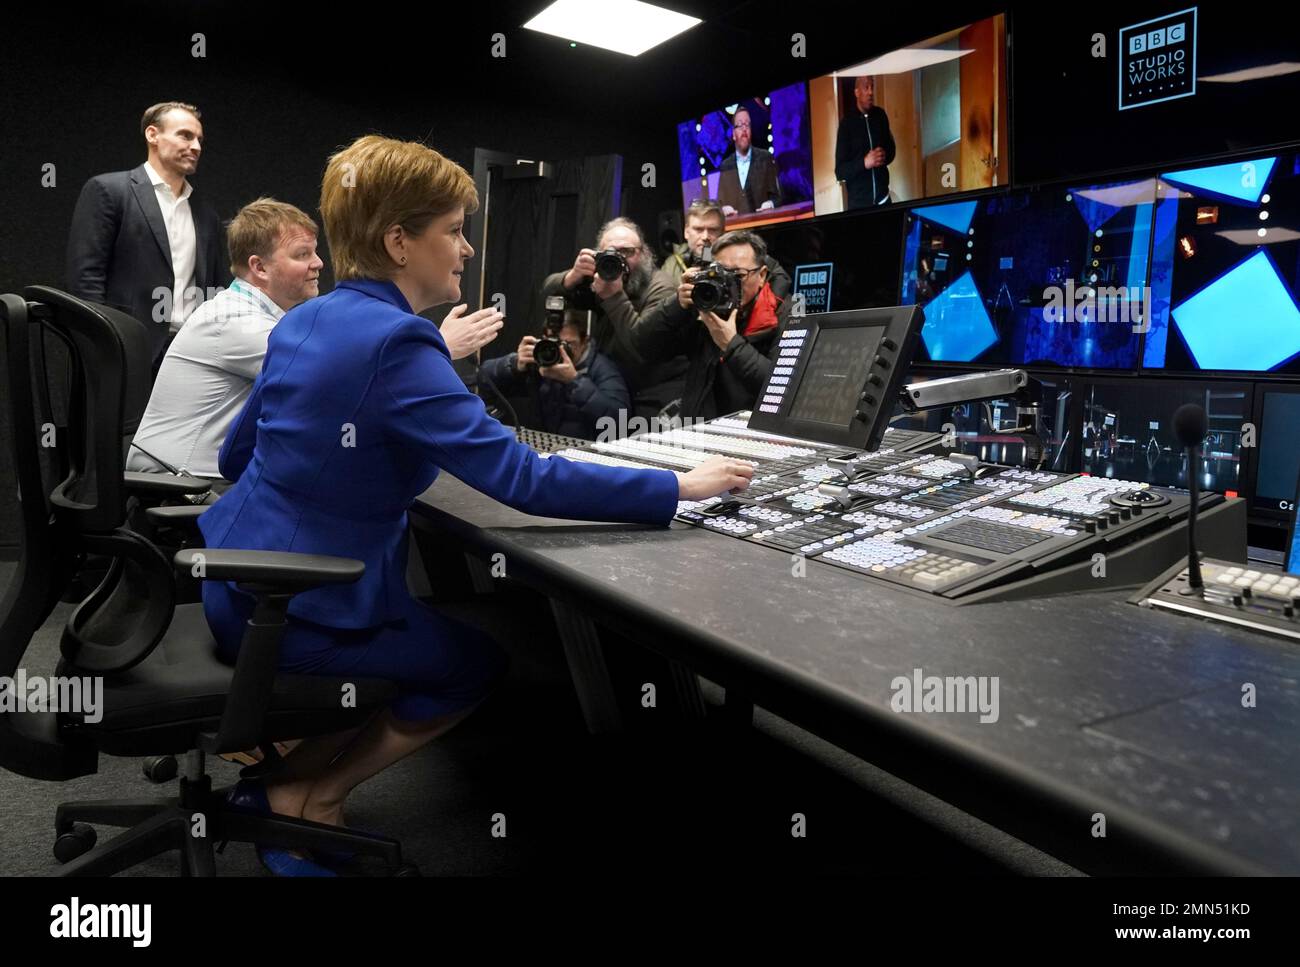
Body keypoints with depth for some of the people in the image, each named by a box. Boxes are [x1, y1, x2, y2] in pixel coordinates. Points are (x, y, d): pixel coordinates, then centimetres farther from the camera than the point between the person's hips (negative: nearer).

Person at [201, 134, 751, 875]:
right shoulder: (395, 343, -23)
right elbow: (522, 478, -28)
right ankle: (302, 798, 16)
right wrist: (680, 488, -22)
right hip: (292, 607, -8)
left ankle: (285, 774, 24)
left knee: (442, 629, 27)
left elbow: (236, 455, 14)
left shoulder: (304, 322, 4)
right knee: (477, 663, 14)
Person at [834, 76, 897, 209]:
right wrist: (864, 163, -24)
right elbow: (840, 171, -10)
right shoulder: (847, 122, -8)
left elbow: (892, 149, 16)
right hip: (858, 202, -4)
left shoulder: (881, 115, 4)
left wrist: (885, 156, -5)